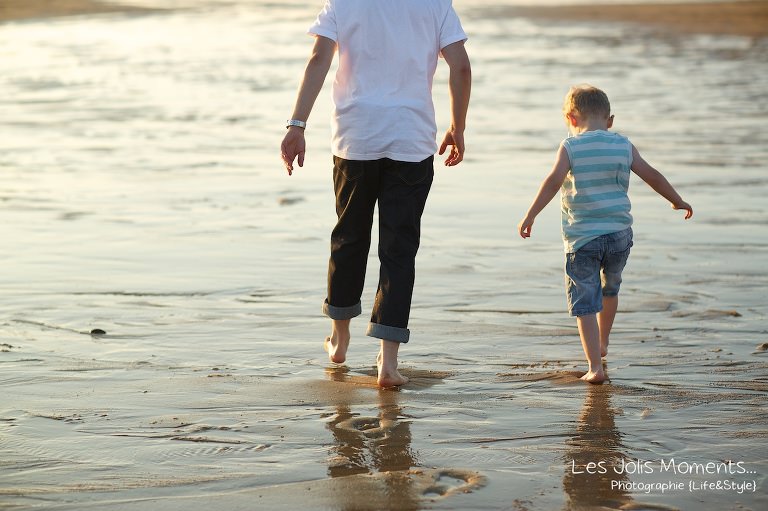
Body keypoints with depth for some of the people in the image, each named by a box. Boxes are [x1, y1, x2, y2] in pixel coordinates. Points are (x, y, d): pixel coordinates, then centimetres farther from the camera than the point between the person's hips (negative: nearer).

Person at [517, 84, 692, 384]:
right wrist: (677, 201, 25)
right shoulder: (623, 146, 4)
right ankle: (602, 344, 46)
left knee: (584, 302, -1)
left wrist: (530, 215, -15)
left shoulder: (570, 147, -6)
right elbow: (652, 176, 11)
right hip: (619, 234, 4)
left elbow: (553, 181, -18)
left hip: (582, 238, -4)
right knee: (610, 288, 28)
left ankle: (595, 366, -9)